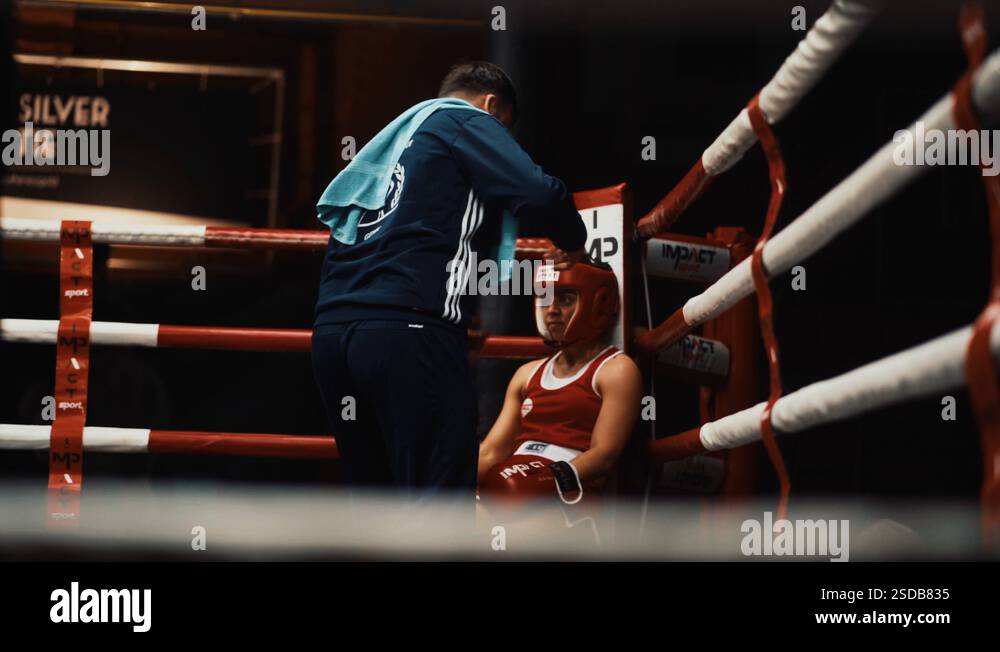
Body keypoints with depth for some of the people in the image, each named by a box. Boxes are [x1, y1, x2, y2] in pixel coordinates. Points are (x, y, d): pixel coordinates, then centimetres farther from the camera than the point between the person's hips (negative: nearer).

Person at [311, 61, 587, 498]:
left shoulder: (392, 138, 30)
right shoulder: (470, 122, 8)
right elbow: (539, 194, -8)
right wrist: (572, 244, 13)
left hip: (332, 329, 8)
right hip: (409, 329, -8)